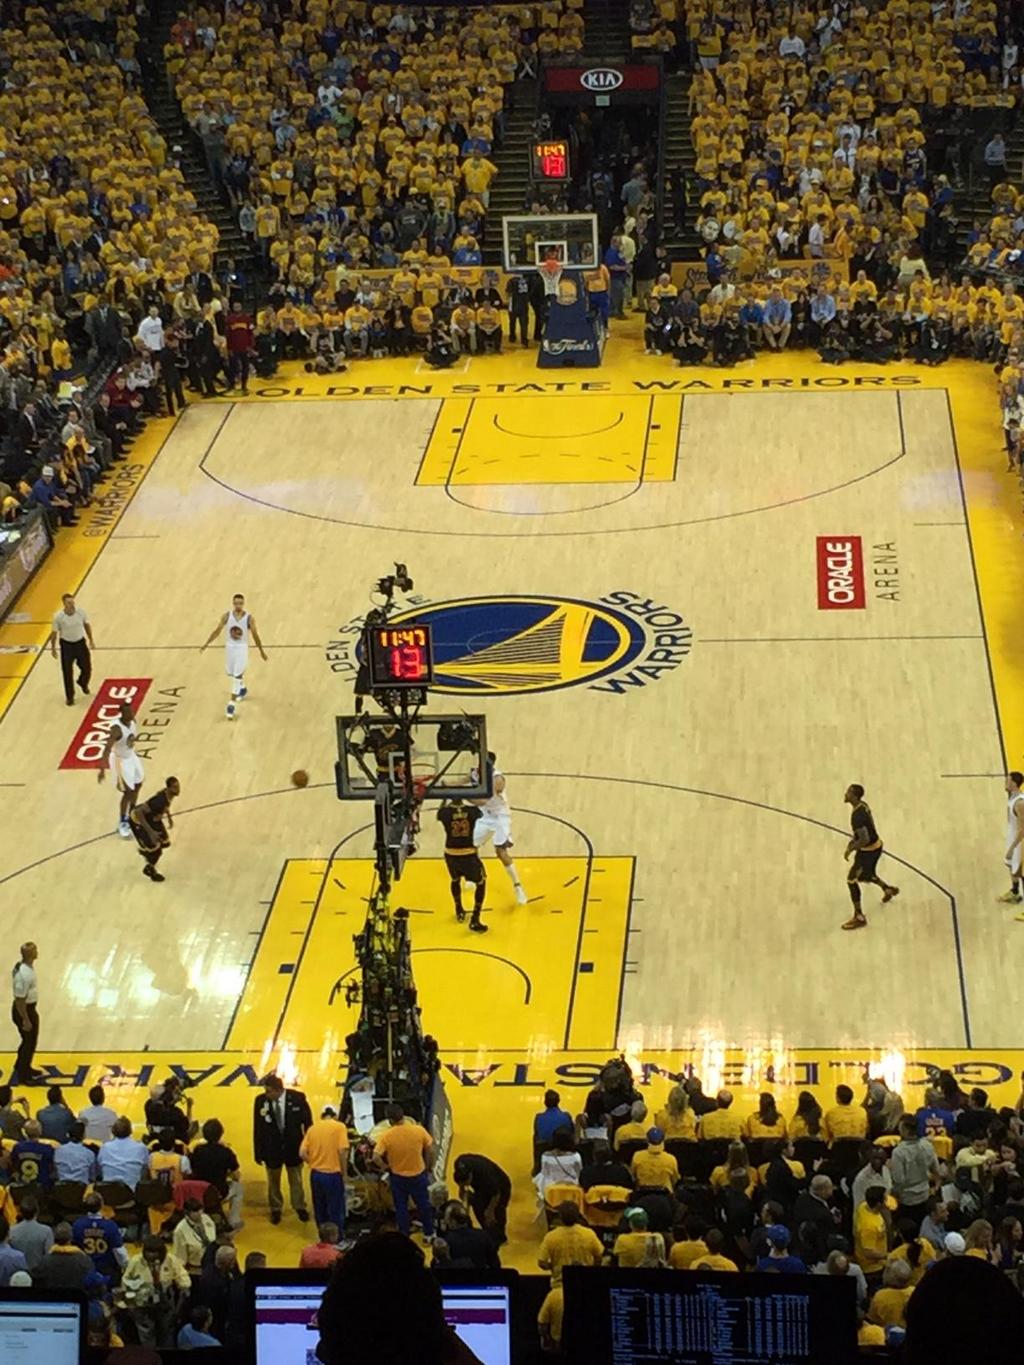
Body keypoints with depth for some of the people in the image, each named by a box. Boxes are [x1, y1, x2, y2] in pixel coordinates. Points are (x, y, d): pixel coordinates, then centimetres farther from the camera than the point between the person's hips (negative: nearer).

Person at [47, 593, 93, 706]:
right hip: (66, 645, -3)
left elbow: (86, 625, 5)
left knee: (87, 668, 12)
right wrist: (53, 648, 0)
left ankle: (83, 683, 46)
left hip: (80, 643, 3)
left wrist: (91, 640, 10)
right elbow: (54, 633, -7)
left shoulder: (80, 612, -13)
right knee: (67, 672, 3)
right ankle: (69, 696, 20)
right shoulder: (59, 617, -20)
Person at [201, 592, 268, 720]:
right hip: (229, 647, 4)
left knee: (237, 676, -10)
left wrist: (262, 651, 3)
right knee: (231, 673, 19)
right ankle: (243, 689, 48)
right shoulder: (227, 616, -6)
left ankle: (232, 704, -8)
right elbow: (217, 630, 1)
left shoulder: (249, 618, -13)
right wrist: (206, 644, -2)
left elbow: (255, 635, -4)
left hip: (242, 648, -4)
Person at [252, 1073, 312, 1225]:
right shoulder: (260, 1101, -18)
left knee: (296, 1180, 18)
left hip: (294, 1148, 0)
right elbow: (257, 1129, -8)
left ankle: (300, 1207, 39)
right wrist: (258, 1153, -5)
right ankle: (275, 1209, 38)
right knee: (273, 1181, 17)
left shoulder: (297, 1098, -19)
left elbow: (307, 1123, -6)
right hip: (271, 1148, 0)